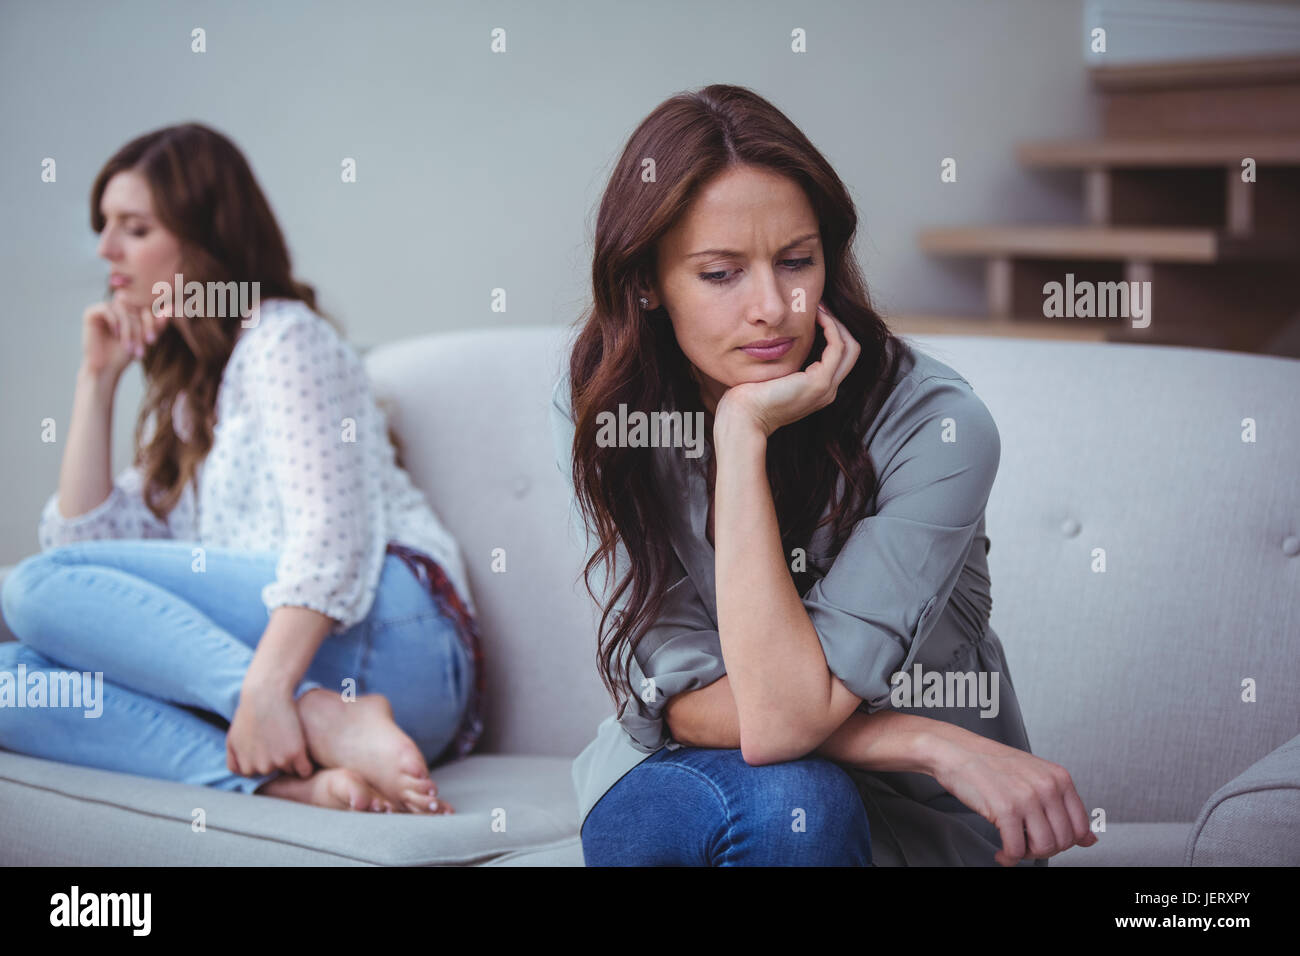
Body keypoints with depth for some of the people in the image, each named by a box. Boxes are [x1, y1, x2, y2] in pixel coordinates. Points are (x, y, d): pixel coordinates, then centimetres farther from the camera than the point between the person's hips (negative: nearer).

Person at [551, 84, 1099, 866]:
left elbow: (781, 720, -29)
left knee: (793, 806, -35)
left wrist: (744, 434, -31)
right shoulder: (597, 410, -12)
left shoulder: (934, 421, -23)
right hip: (683, 777, 2)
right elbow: (684, 697, -16)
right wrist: (930, 742, -26)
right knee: (782, 796, -32)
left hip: (911, 816, -2)